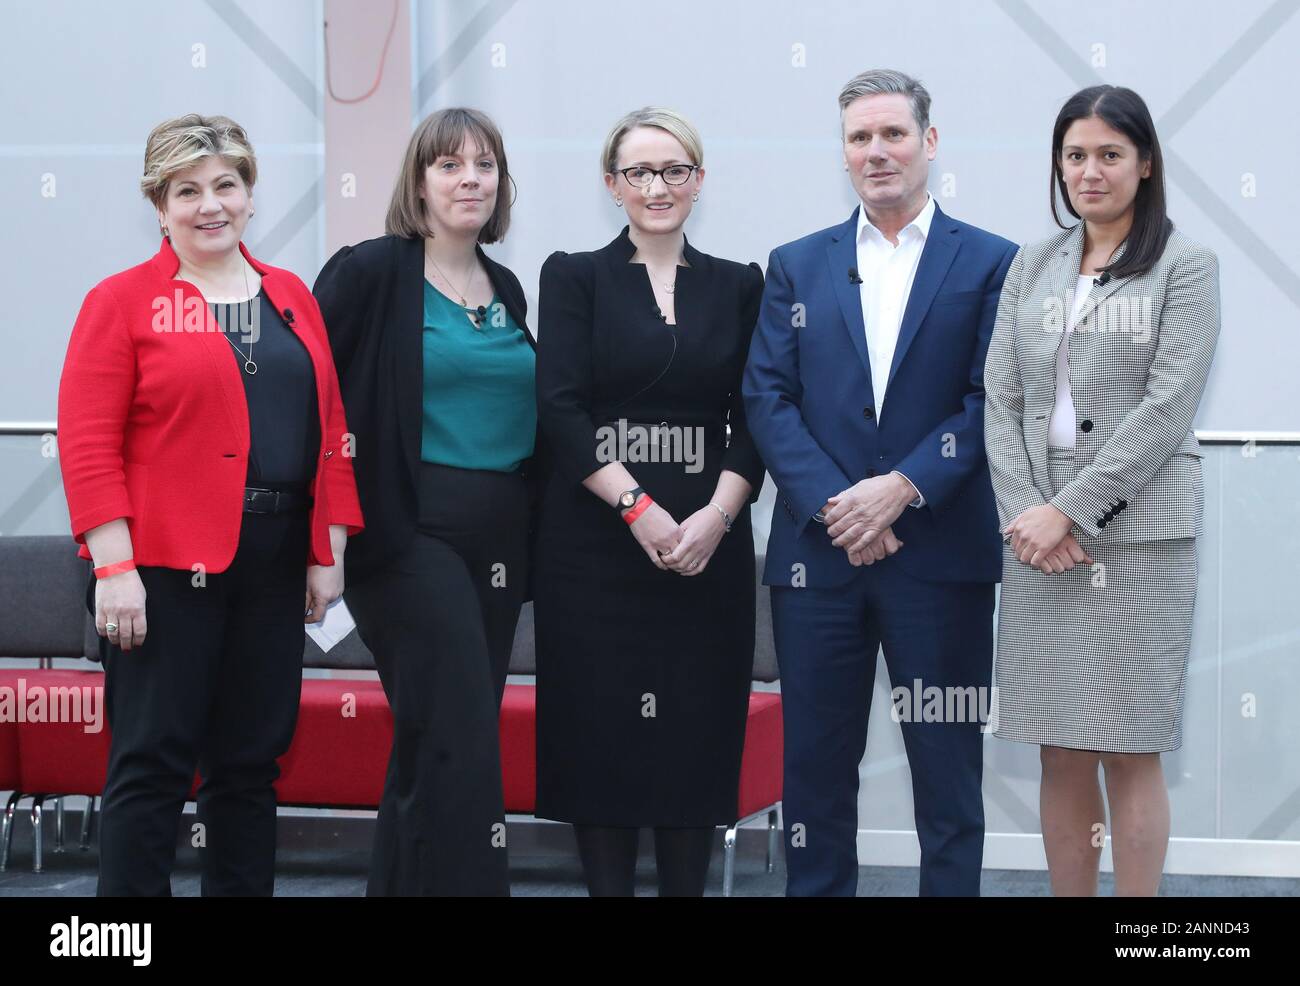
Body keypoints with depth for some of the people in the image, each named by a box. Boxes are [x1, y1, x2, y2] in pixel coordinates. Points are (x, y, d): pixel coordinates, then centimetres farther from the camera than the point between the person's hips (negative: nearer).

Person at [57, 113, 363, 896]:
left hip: (274, 565, 5)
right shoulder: (122, 302, -1)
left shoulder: (293, 299, 13)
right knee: (154, 764, -2)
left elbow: (330, 431, 13)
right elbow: (88, 444, -6)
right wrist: (114, 566, -14)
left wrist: (328, 552, 7)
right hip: (164, 567, -5)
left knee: (252, 764, 10)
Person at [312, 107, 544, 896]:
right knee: (460, 741, -13)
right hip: (411, 533, -6)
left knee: (431, 744, 11)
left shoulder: (508, 291, 14)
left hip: (499, 535, 6)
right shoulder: (368, 274, -5)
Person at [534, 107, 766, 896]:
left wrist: (715, 516, -11)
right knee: (603, 733, 0)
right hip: (595, 543, -2)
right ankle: (608, 885, 7)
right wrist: (638, 508, -14)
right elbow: (561, 407, -5)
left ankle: (687, 885, 10)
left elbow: (752, 418, 5)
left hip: (708, 544, 2)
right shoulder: (575, 277, 5)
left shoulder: (738, 286, 11)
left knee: (698, 736, 2)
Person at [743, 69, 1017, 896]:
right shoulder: (797, 266, 11)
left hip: (942, 550, -2)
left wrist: (902, 488, -15)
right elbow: (768, 397, 2)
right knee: (816, 762, 6)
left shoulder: (991, 263, 4)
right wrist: (833, 504, -11)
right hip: (818, 550, 2)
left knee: (948, 762, 3)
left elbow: (991, 401, -4)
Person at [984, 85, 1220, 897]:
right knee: (1062, 751, 6)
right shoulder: (1032, 267, 12)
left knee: (1131, 750, -1)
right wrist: (1025, 511, -8)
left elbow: (1167, 409, -9)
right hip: (1040, 531, 4)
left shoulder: (1185, 266, 0)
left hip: (1138, 528, -4)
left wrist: (1069, 509, -14)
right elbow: (1001, 399, 7)